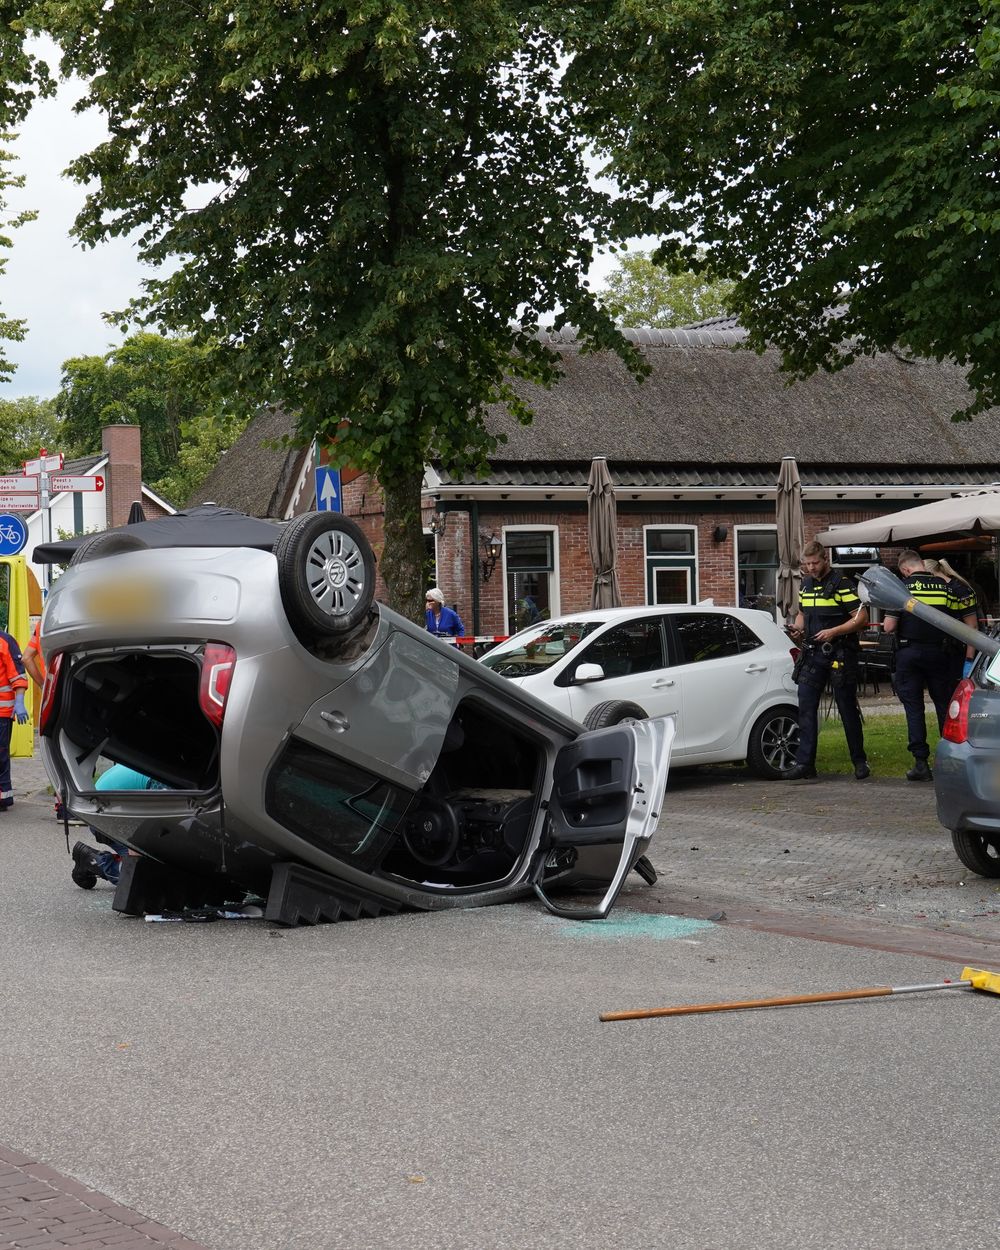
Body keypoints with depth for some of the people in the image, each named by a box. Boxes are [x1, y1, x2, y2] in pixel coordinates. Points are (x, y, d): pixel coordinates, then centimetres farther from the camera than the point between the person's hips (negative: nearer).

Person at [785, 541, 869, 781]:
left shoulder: (841, 583, -9)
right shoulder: (806, 584, 13)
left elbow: (861, 618, -12)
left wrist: (833, 632, -20)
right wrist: (797, 628, 5)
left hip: (839, 655, -6)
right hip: (813, 654, 6)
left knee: (848, 709, 2)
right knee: (806, 707, -2)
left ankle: (859, 762, 13)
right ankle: (804, 763, -1)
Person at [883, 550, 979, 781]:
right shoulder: (952, 587, 2)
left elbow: (888, 627, -6)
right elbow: (972, 626, 1)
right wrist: (969, 660, 2)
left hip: (909, 654, -2)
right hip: (942, 655, 2)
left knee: (913, 707, 5)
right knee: (945, 706, 11)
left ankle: (921, 762, 1)